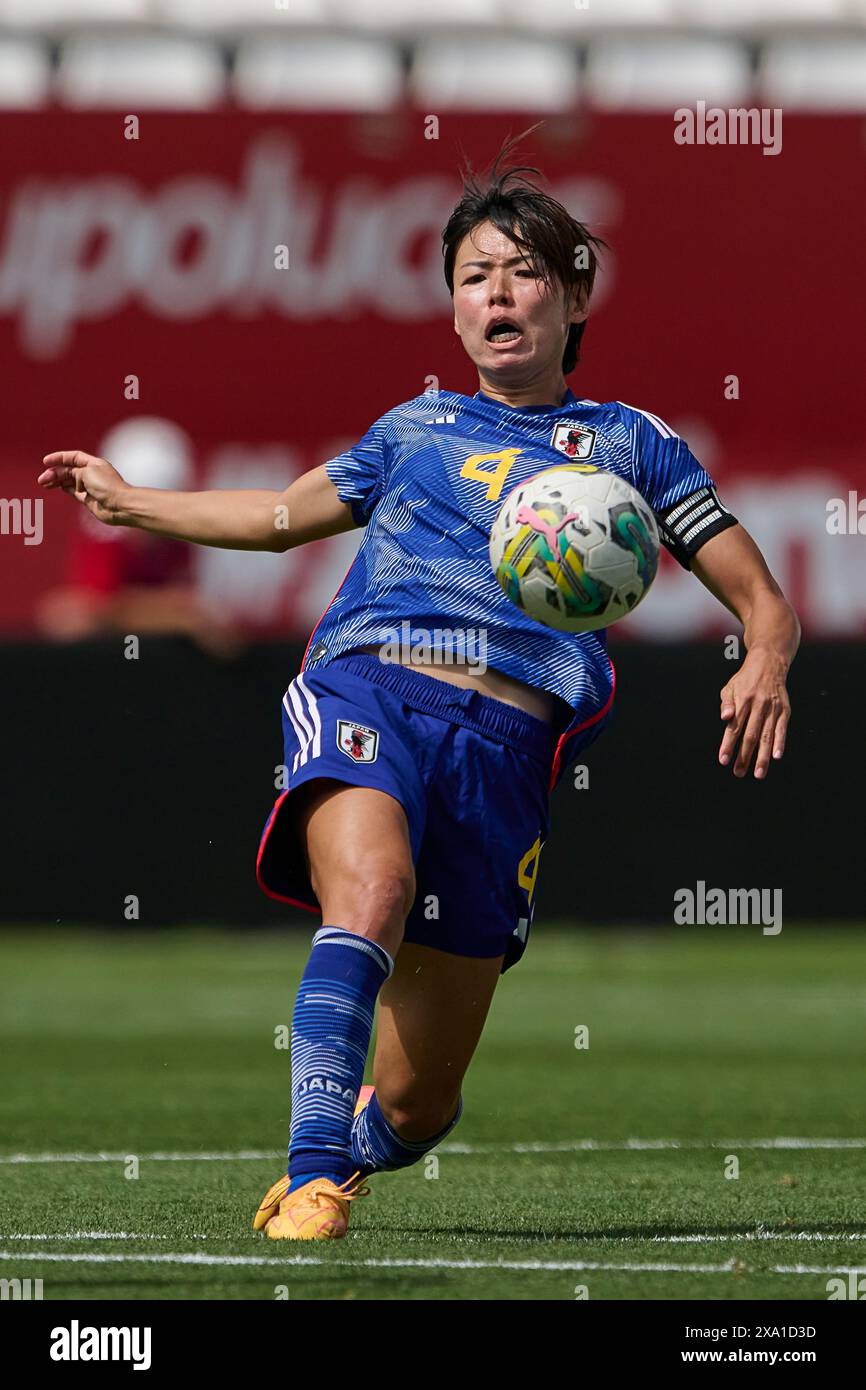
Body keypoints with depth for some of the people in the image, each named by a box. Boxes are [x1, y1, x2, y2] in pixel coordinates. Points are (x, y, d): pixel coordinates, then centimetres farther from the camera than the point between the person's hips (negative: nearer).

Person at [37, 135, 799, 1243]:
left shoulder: (627, 442, 20)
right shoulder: (414, 429, 27)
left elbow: (760, 600, 16)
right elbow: (280, 516, 41)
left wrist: (763, 666, -6)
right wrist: (129, 501, 44)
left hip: (508, 736, -1)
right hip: (367, 685, 1)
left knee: (418, 1105, 0)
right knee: (372, 886, -37)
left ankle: (346, 1149, 36)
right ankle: (311, 1179, -40)